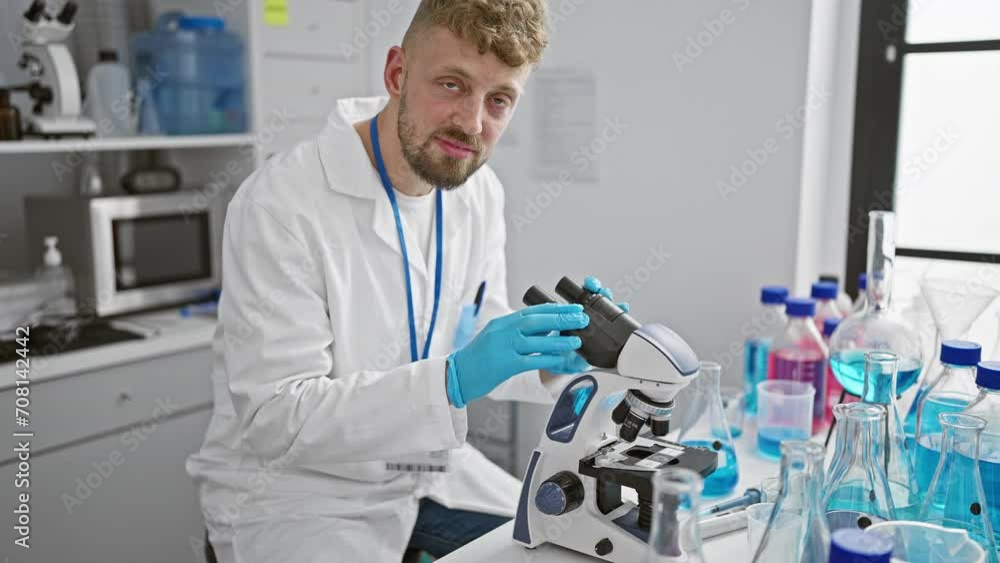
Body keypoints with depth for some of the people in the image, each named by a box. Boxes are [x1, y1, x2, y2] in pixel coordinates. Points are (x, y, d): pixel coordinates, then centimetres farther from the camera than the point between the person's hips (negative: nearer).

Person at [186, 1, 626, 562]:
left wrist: (550, 356, -15)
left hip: (429, 468, 7)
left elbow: (473, 352, 6)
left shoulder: (480, 192, -3)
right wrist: (454, 380, -36)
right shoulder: (279, 204, -23)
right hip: (296, 492, -6)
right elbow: (274, 421, -25)